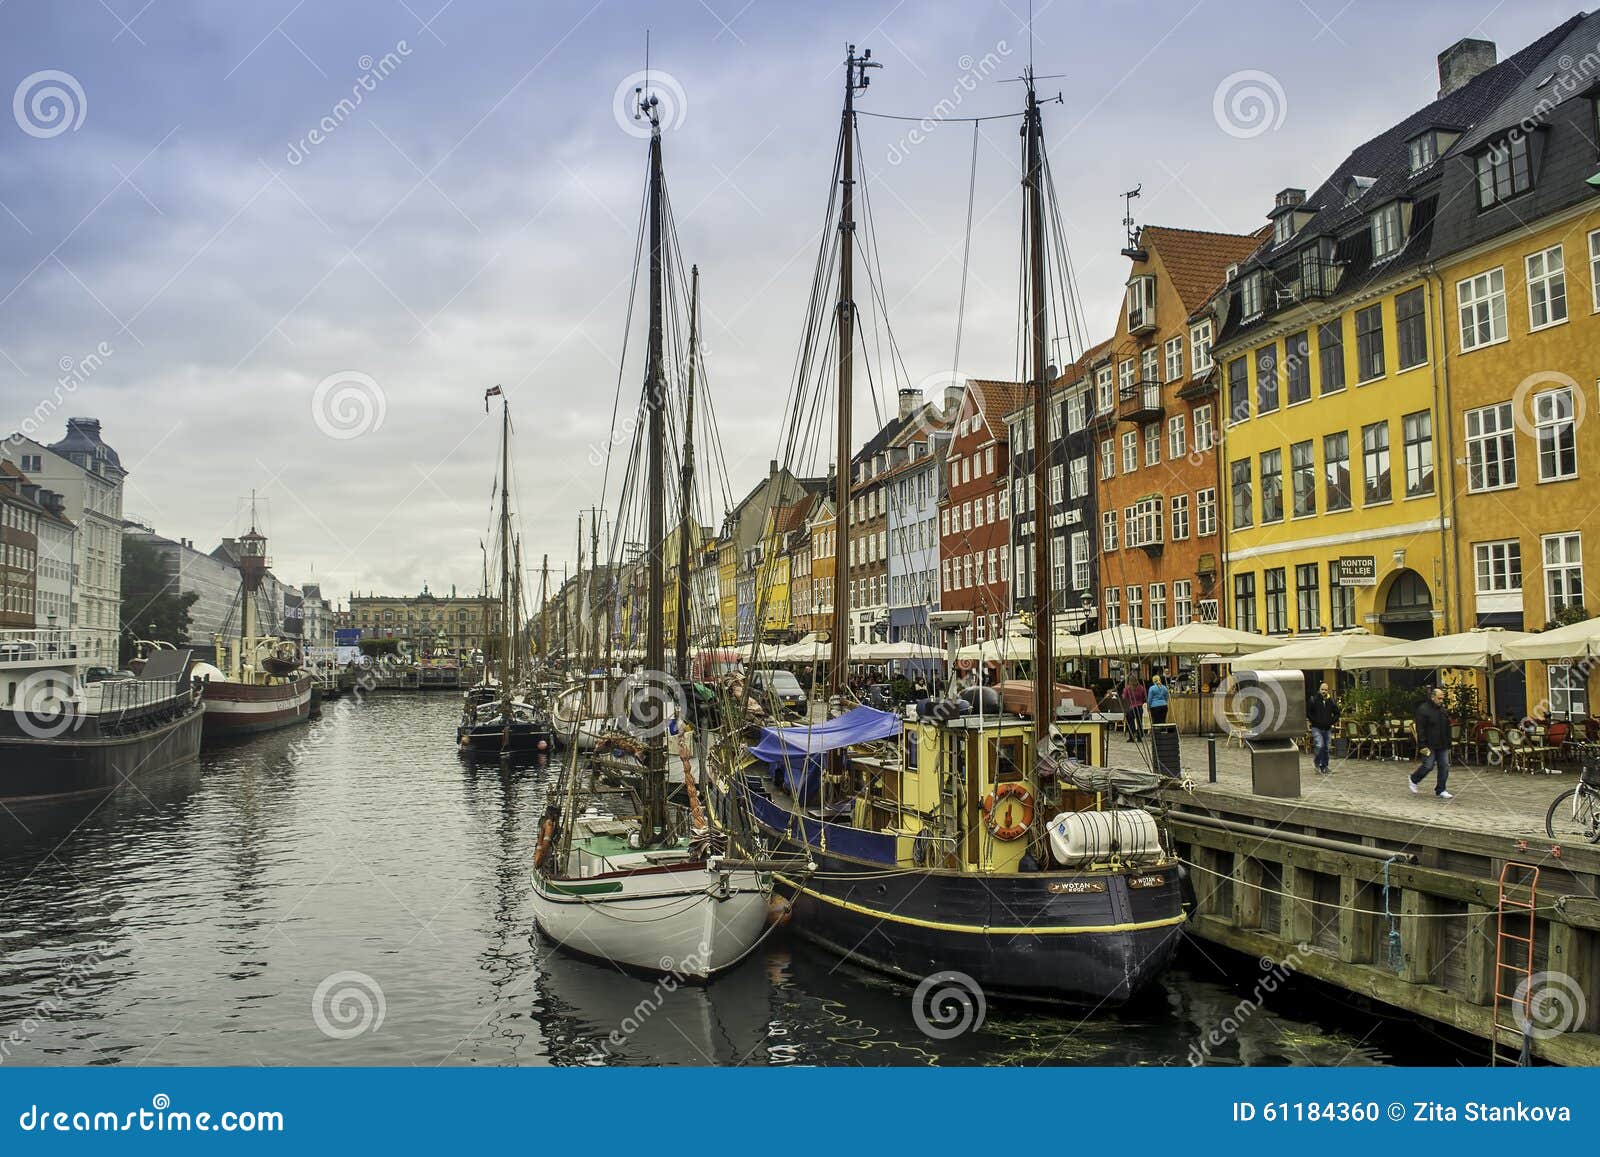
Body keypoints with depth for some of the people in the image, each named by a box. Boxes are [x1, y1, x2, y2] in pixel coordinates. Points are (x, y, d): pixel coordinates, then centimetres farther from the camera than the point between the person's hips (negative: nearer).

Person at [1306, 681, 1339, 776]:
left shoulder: (1332, 701, 4)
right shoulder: (1313, 700, -6)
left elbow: (1336, 713, 15)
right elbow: (1307, 712, 0)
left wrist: (1333, 721, 4)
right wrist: (1312, 721, -5)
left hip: (1327, 728, 4)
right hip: (1316, 728, -4)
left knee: (1327, 748, 7)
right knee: (1319, 746, -18)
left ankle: (1324, 767, 18)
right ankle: (1316, 762, 5)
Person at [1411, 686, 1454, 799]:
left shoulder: (1443, 710, 13)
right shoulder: (1423, 709, -11)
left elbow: (1447, 729, 21)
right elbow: (1420, 730, -15)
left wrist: (1448, 745, 17)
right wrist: (1422, 746, -20)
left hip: (1442, 746, 7)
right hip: (1429, 746, -7)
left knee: (1444, 767, 3)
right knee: (1428, 766, -5)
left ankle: (1440, 791, 10)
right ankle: (1414, 779, 21)